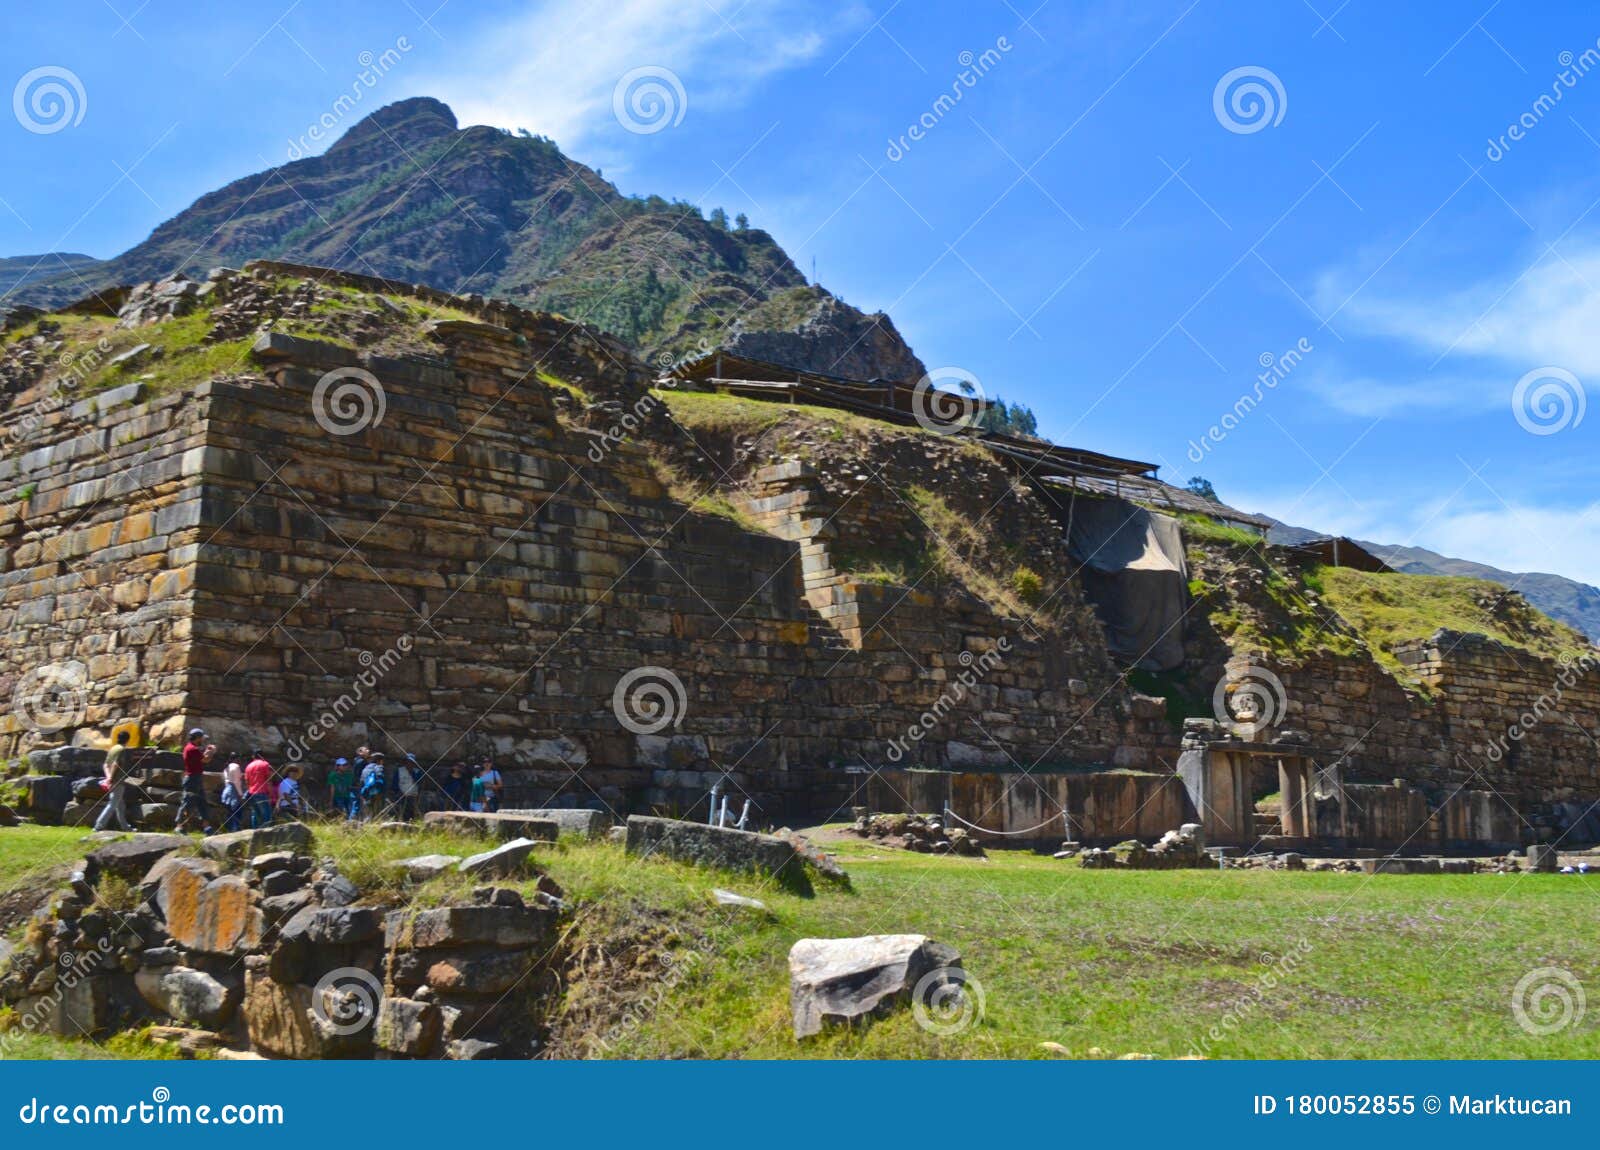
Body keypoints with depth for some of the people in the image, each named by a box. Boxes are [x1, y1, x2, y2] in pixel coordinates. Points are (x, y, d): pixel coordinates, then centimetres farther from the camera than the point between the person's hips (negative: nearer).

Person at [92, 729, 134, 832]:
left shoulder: (112, 749, 14)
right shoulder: (122, 750, -12)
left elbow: (106, 765, 10)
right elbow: (115, 764, -22)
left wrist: (108, 776, 0)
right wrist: (111, 778, -20)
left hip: (112, 782, 9)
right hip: (118, 782, -9)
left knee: (120, 805, 15)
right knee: (113, 805, -6)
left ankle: (124, 826, 21)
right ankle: (99, 825, -10)